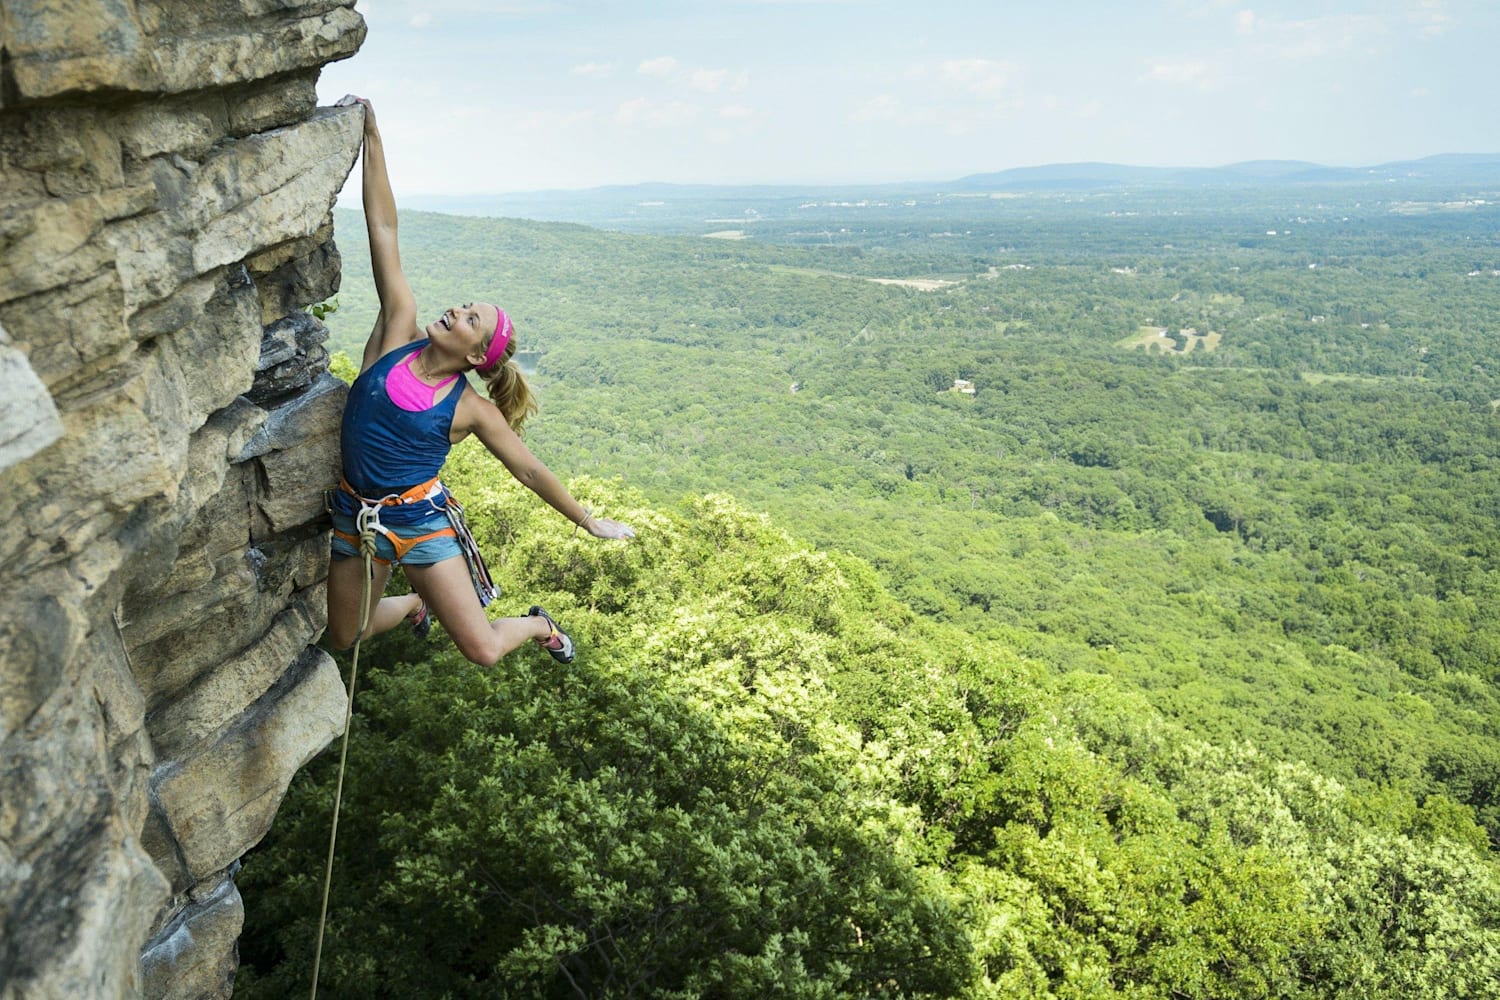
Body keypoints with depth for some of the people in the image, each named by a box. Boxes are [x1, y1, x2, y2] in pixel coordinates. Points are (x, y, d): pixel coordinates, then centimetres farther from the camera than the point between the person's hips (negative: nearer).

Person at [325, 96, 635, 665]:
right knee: (344, 638, 18)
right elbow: (383, 230, -8)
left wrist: (588, 521, 5)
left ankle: (539, 624, 29)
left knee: (483, 651, -7)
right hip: (354, 514, 4)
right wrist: (371, 136, -8)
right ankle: (414, 603, 50)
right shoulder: (398, 333, -6)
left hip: (420, 519, -3)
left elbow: (530, 471, 0)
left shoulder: (471, 409, -11)